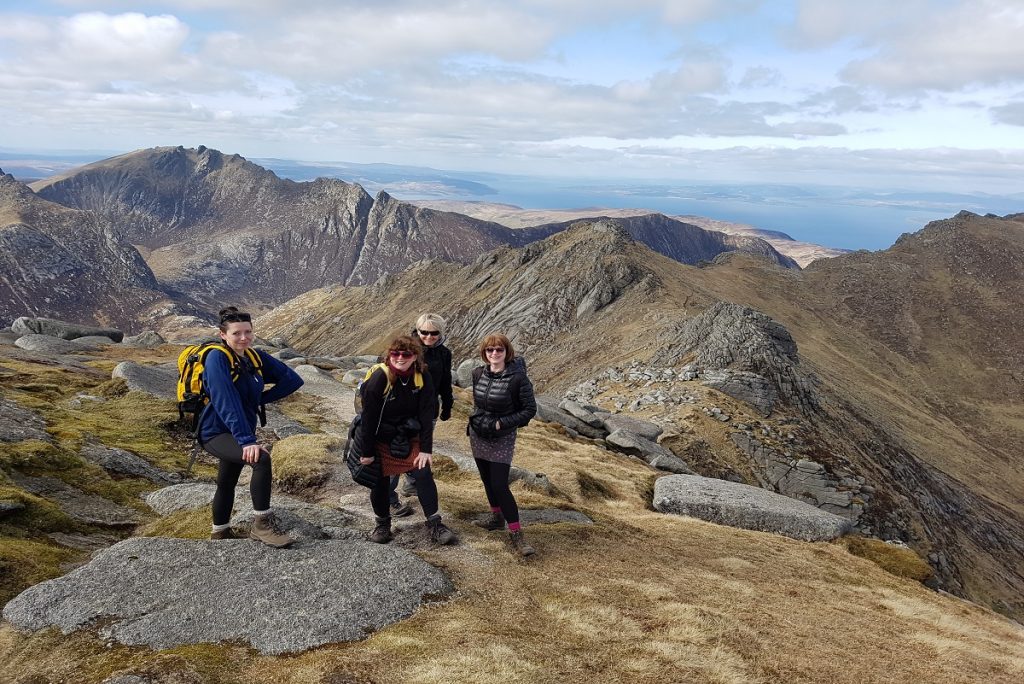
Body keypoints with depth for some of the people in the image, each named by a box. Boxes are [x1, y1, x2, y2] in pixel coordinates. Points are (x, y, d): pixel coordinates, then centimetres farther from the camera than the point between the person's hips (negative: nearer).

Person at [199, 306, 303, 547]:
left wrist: (261, 399, -9)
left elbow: (293, 379, 0)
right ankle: (261, 525, -17)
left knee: (227, 483, 22)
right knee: (261, 459, -28)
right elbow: (226, 403, -30)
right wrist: (246, 440, -37)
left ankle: (220, 533, 42)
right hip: (216, 433, -7)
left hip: (238, 432, 7)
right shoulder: (217, 358, -20)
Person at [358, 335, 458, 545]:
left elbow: (427, 415, -10)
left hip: (409, 437, 3)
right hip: (380, 438, -2)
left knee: (424, 474, -6)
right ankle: (382, 524, 27)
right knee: (380, 480, 4)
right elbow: (368, 417, -18)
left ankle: (435, 525, 3)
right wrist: (367, 452, -15)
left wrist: (426, 449, -12)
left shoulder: (422, 378, -13)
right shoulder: (379, 378, -22)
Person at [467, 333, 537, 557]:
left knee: (500, 485, -12)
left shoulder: (517, 378, -18)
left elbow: (530, 410, -13)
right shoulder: (478, 374, -1)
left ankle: (516, 534, -6)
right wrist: (476, 420, 7)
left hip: (502, 439, -6)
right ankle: (497, 517, 36)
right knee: (487, 480, 16)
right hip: (478, 436, 6)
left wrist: (503, 423, -18)